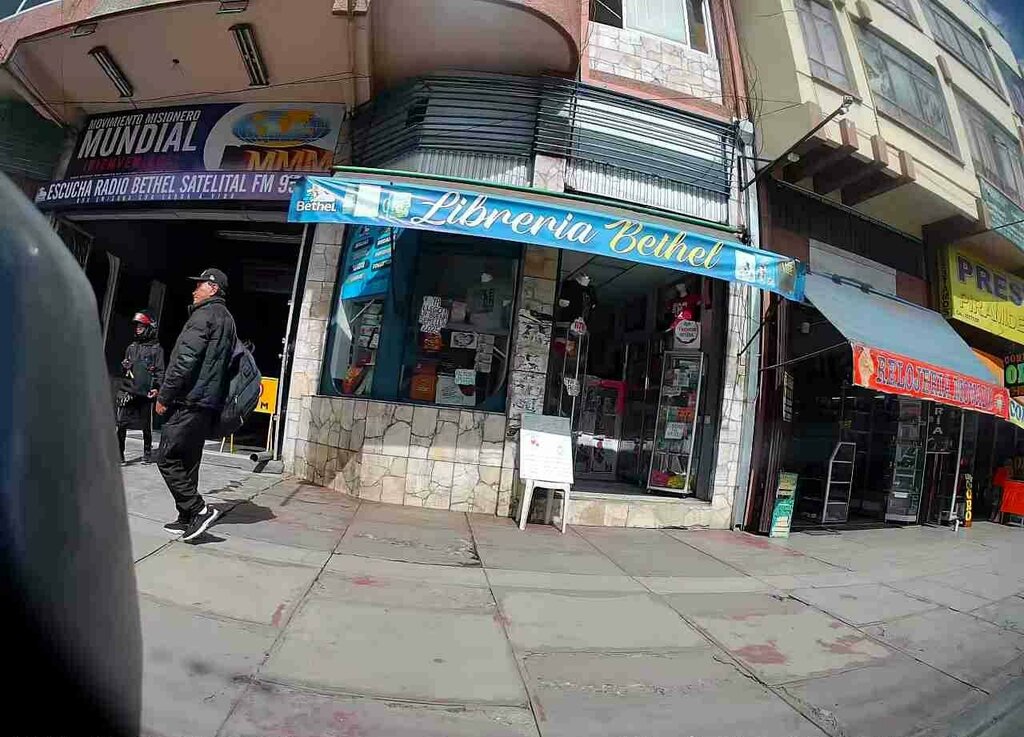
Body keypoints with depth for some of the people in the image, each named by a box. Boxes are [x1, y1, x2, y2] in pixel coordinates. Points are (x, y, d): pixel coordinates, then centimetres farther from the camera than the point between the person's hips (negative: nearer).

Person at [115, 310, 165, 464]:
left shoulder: (156, 349, 2)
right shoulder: (131, 347, 17)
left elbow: (160, 371, -3)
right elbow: (124, 366, 26)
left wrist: (156, 387, -15)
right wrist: (125, 366, 2)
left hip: (145, 393, -4)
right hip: (127, 391, 4)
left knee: (146, 426, 7)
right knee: (121, 424, -5)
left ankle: (147, 452, 21)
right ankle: (119, 454, 1)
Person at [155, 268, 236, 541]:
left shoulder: (205, 314, -8)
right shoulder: (227, 319, 21)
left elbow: (185, 360, -16)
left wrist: (164, 396, -10)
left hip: (189, 402, -9)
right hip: (208, 403, 9)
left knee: (167, 458, -5)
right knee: (187, 462, 12)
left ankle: (198, 509, -7)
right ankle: (187, 518, 16)